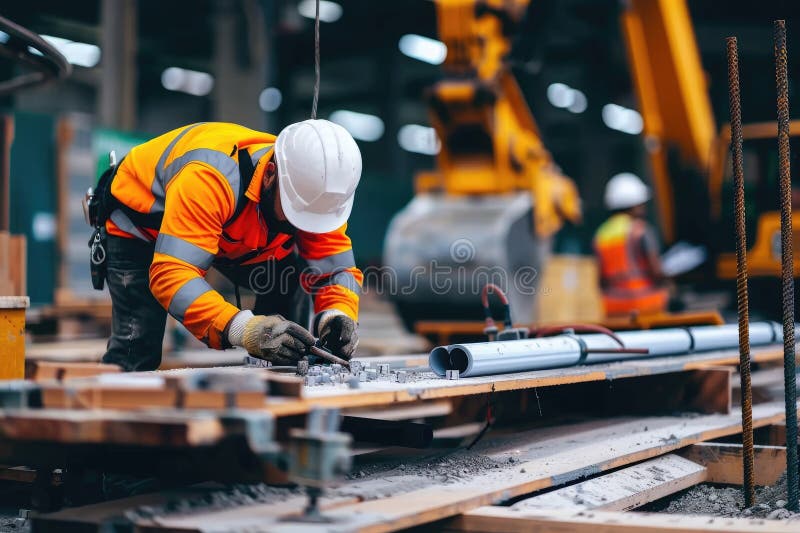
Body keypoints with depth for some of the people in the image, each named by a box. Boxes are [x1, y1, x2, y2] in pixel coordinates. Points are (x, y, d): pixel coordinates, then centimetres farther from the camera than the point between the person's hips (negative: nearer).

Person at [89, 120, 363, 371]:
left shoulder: (316, 189, -26)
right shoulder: (210, 178, -45)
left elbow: (335, 268, -21)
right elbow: (171, 274, -49)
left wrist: (338, 316, -43)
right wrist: (244, 328, -61)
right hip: (140, 222, -5)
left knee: (294, 275, -11)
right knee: (137, 351, -16)